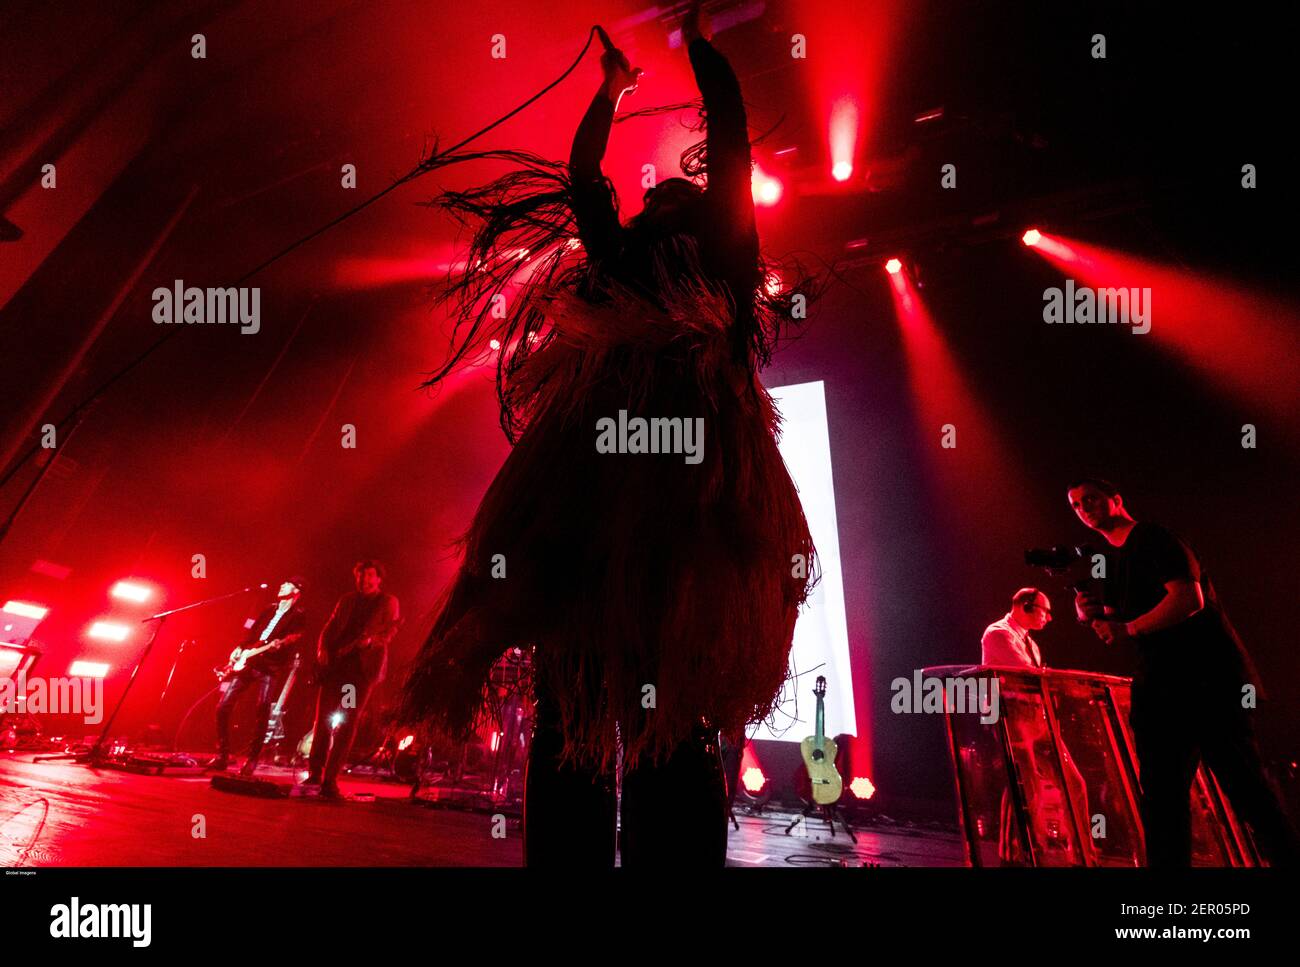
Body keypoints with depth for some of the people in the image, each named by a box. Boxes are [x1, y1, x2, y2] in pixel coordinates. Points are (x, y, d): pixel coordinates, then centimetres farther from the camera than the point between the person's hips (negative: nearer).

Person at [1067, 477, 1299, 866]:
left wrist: (1129, 629, -18)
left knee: (1242, 782, -6)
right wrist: (1092, 614, -2)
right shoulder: (1108, 561, 17)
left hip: (1208, 676, -8)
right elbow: (1117, 625, 18)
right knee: (1161, 790, 5)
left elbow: (1189, 599, -19)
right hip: (1160, 683, 8)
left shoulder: (1152, 538, -7)